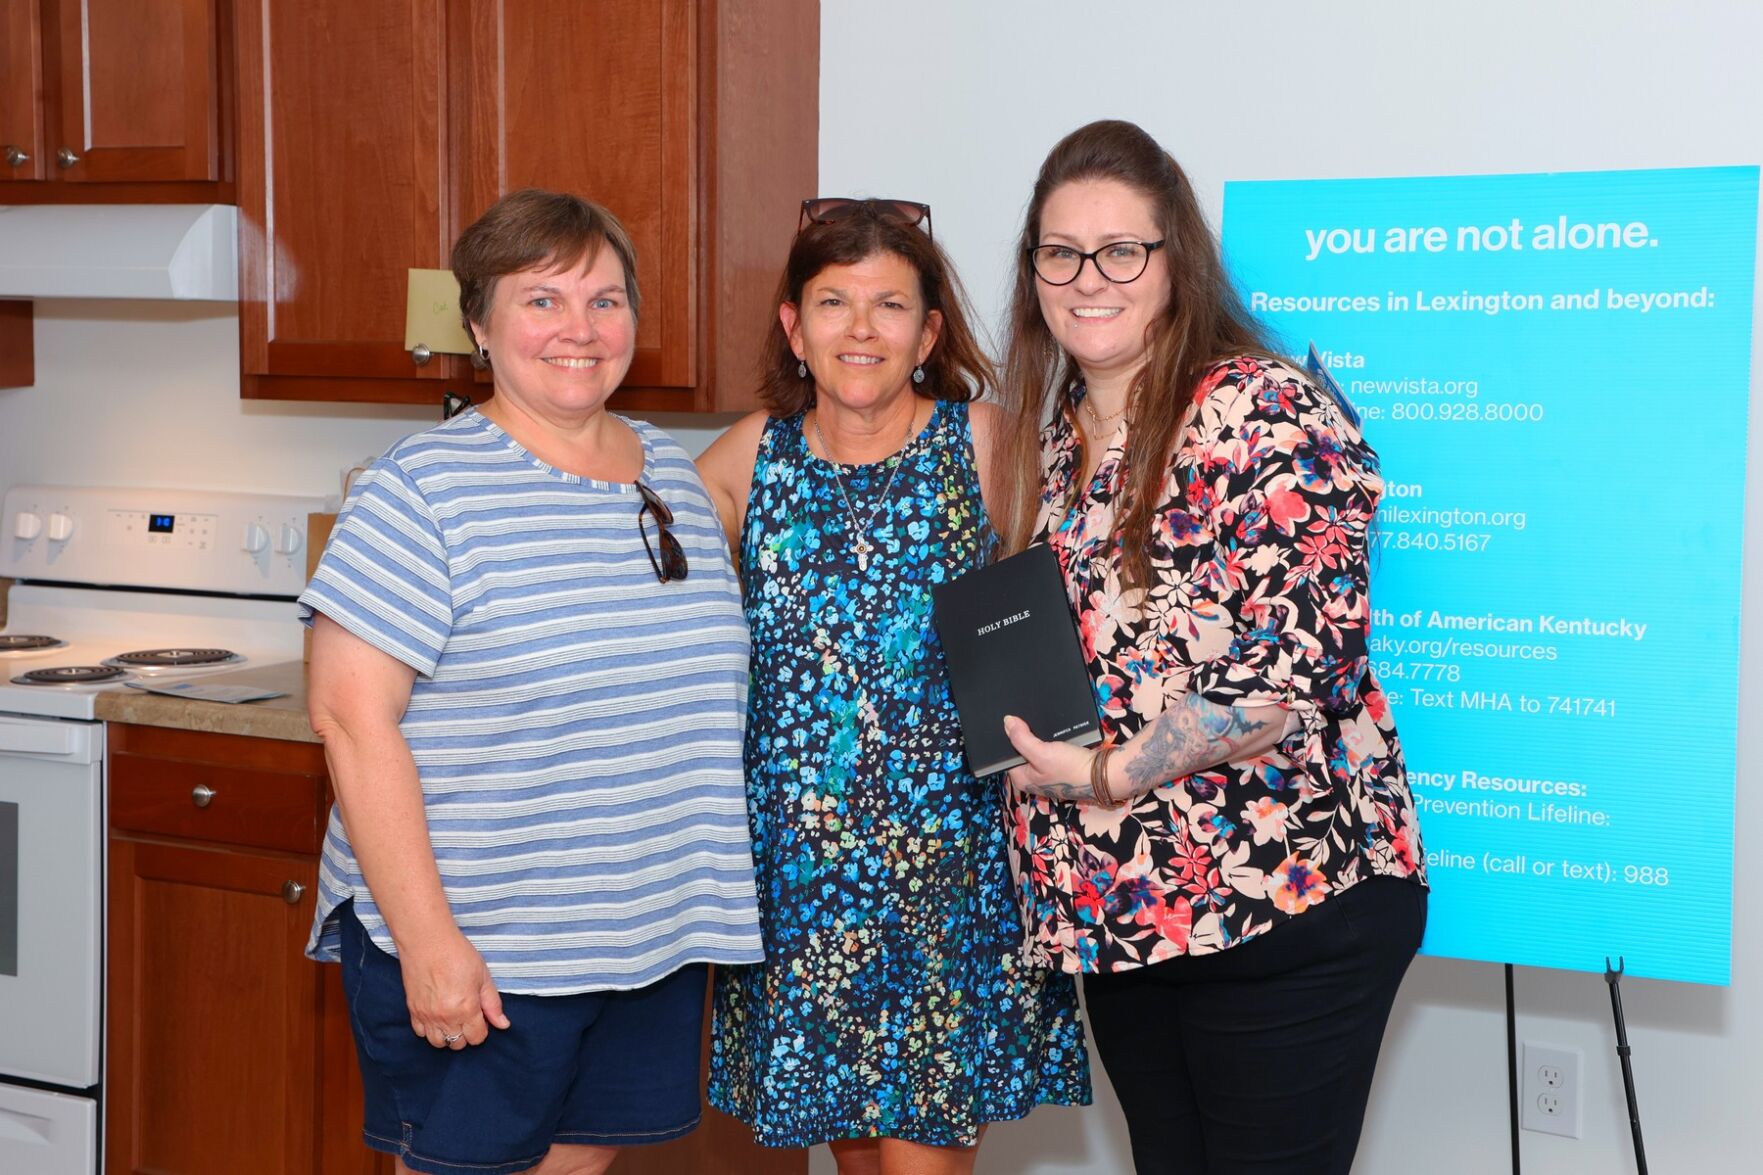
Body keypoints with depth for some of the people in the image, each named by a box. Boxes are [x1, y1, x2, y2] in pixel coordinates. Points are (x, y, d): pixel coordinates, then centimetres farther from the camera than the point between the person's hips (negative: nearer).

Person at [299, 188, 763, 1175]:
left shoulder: (675, 475, 9)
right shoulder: (423, 490, -11)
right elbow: (352, 717, -16)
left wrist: (708, 904, 15)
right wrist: (426, 938, -19)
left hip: (652, 936, 6)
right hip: (475, 949, -6)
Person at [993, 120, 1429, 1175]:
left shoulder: (1265, 414, -12)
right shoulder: (1051, 437, 11)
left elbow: (1297, 665, -21)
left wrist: (1107, 772, -19)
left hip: (1282, 911, -7)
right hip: (1119, 913, 7)